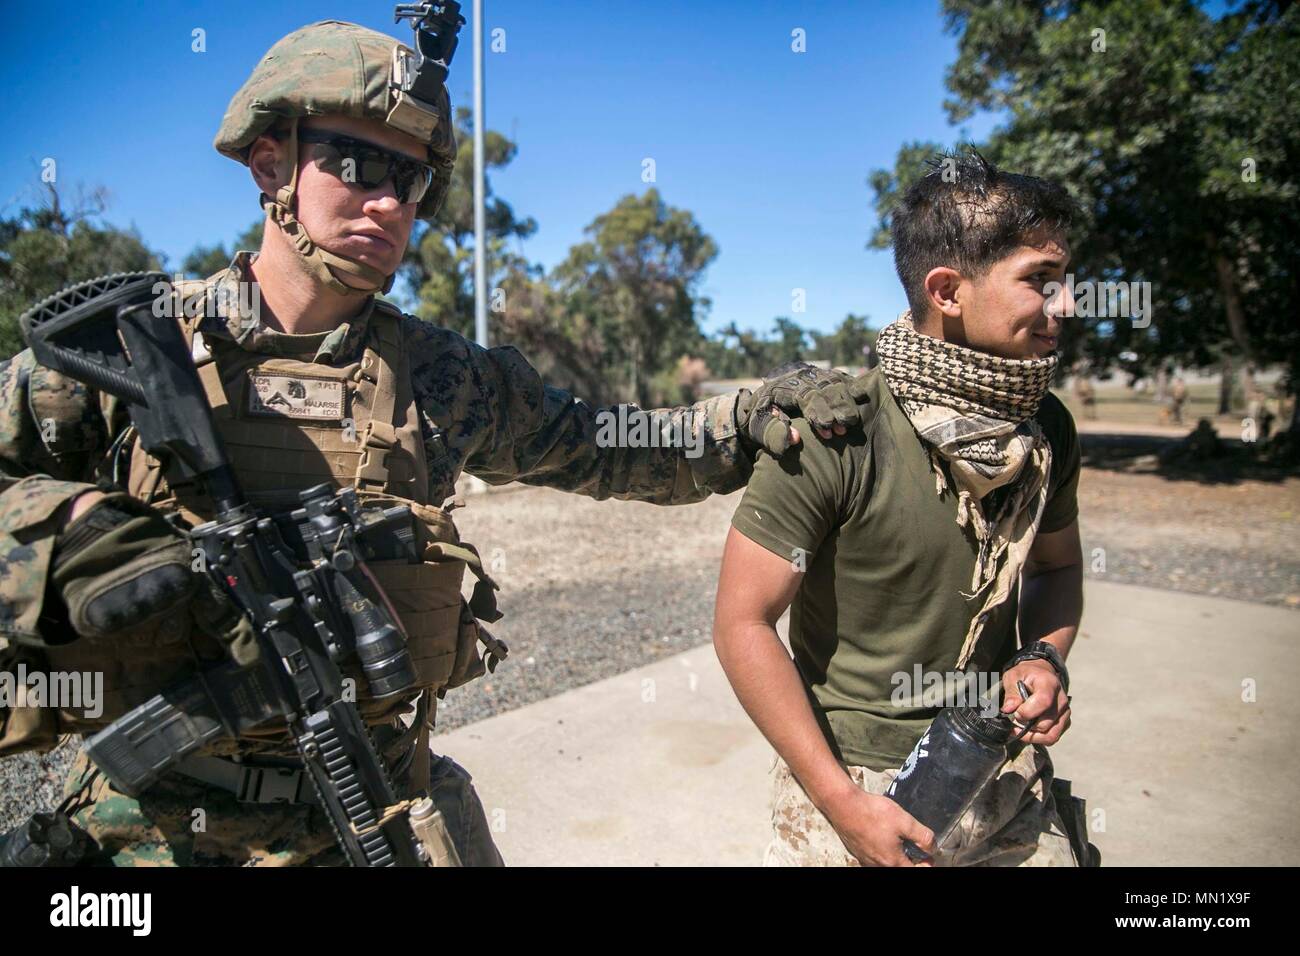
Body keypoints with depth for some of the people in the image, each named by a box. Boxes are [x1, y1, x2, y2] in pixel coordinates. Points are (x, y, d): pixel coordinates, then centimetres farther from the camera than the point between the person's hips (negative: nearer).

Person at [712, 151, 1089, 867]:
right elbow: (742, 623, -20)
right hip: (853, 783, -5)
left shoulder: (1048, 430, -4)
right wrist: (844, 803, -19)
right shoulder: (833, 433, -23)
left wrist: (1043, 658, -7)